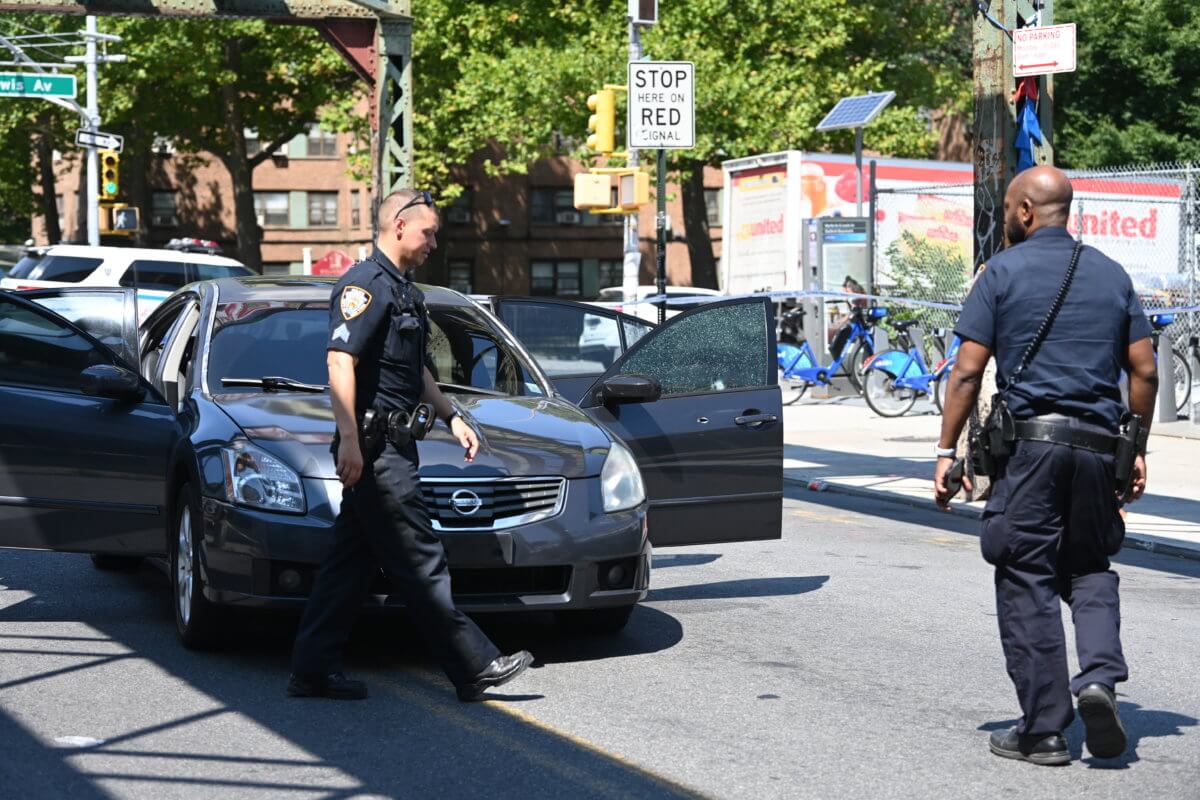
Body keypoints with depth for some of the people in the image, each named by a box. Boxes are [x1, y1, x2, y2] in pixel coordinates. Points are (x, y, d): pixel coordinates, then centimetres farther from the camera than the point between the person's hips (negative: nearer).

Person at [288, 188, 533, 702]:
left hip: (392, 445, 10)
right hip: (373, 447, -10)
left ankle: (313, 670, 13)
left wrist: (451, 416, 26)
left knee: (351, 559, 10)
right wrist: (349, 438, -26)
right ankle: (475, 666, -4)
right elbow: (340, 361, -20)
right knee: (419, 562, -6)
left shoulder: (404, 290, 20)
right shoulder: (365, 284, -12)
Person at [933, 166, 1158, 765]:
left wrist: (947, 451, 0)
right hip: (1097, 445, 4)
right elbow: (1144, 370, 10)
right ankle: (1099, 676, -6)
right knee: (1089, 568, 19)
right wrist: (1136, 450, 19)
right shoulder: (1111, 274, 13)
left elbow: (968, 372, -5)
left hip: (1030, 442, -4)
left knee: (1027, 582, 2)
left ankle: (1043, 730, 3)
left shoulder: (1003, 272, 0)